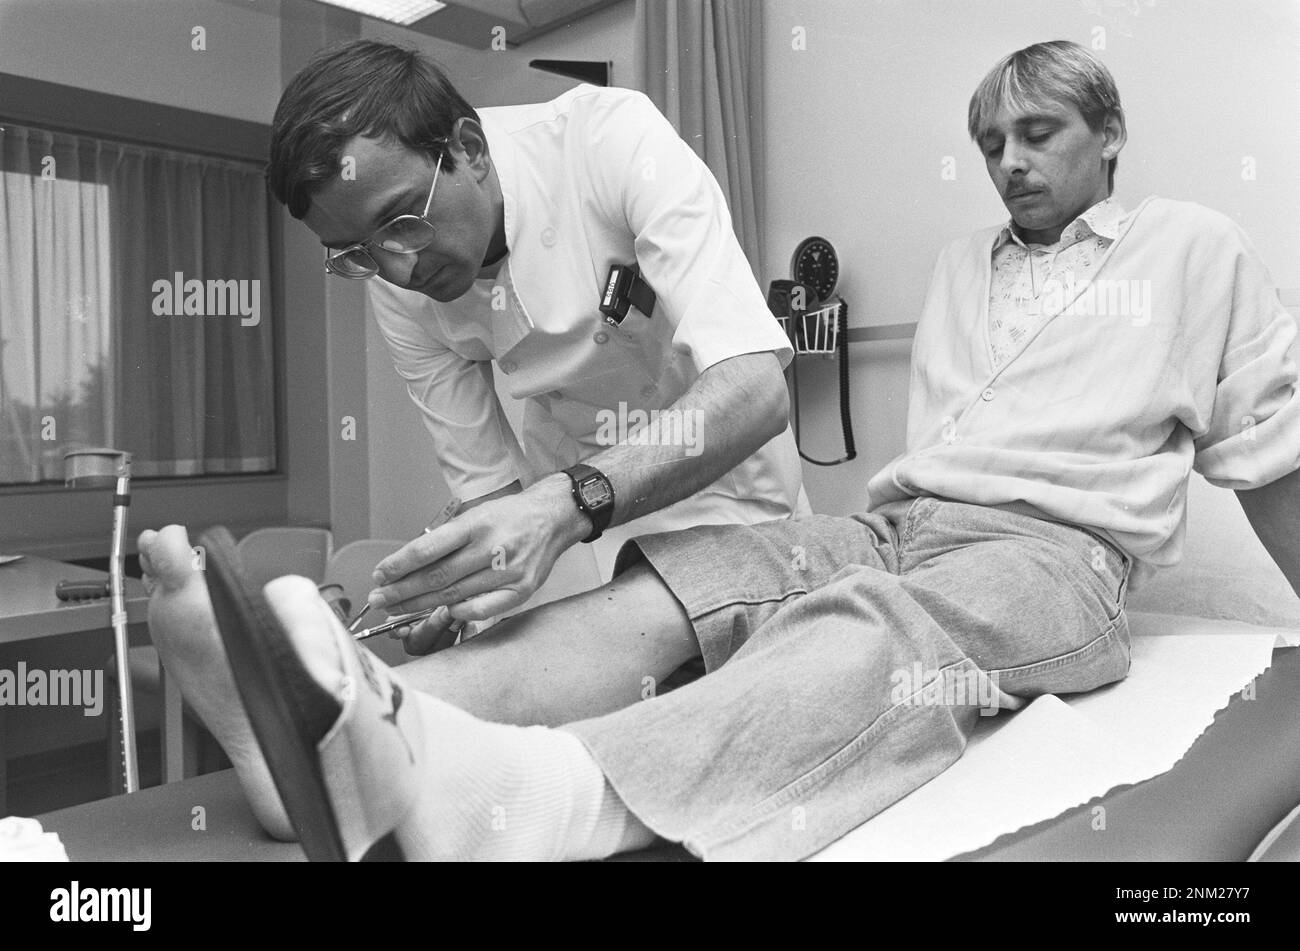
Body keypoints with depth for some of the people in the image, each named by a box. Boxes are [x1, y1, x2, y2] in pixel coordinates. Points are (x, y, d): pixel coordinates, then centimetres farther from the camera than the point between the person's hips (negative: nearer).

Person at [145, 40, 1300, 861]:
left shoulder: (1197, 249, 15)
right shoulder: (964, 262, 26)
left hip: (1055, 552, -4)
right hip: (892, 521, 5)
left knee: (872, 632, -40)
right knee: (659, 587, -25)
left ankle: (510, 791, -67)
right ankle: (367, 729, -45)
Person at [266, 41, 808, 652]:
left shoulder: (613, 135, -28)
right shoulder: (395, 279, -15)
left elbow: (756, 392, -37)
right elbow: (485, 485, -10)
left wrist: (569, 505, -49)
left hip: (720, 466, -3)